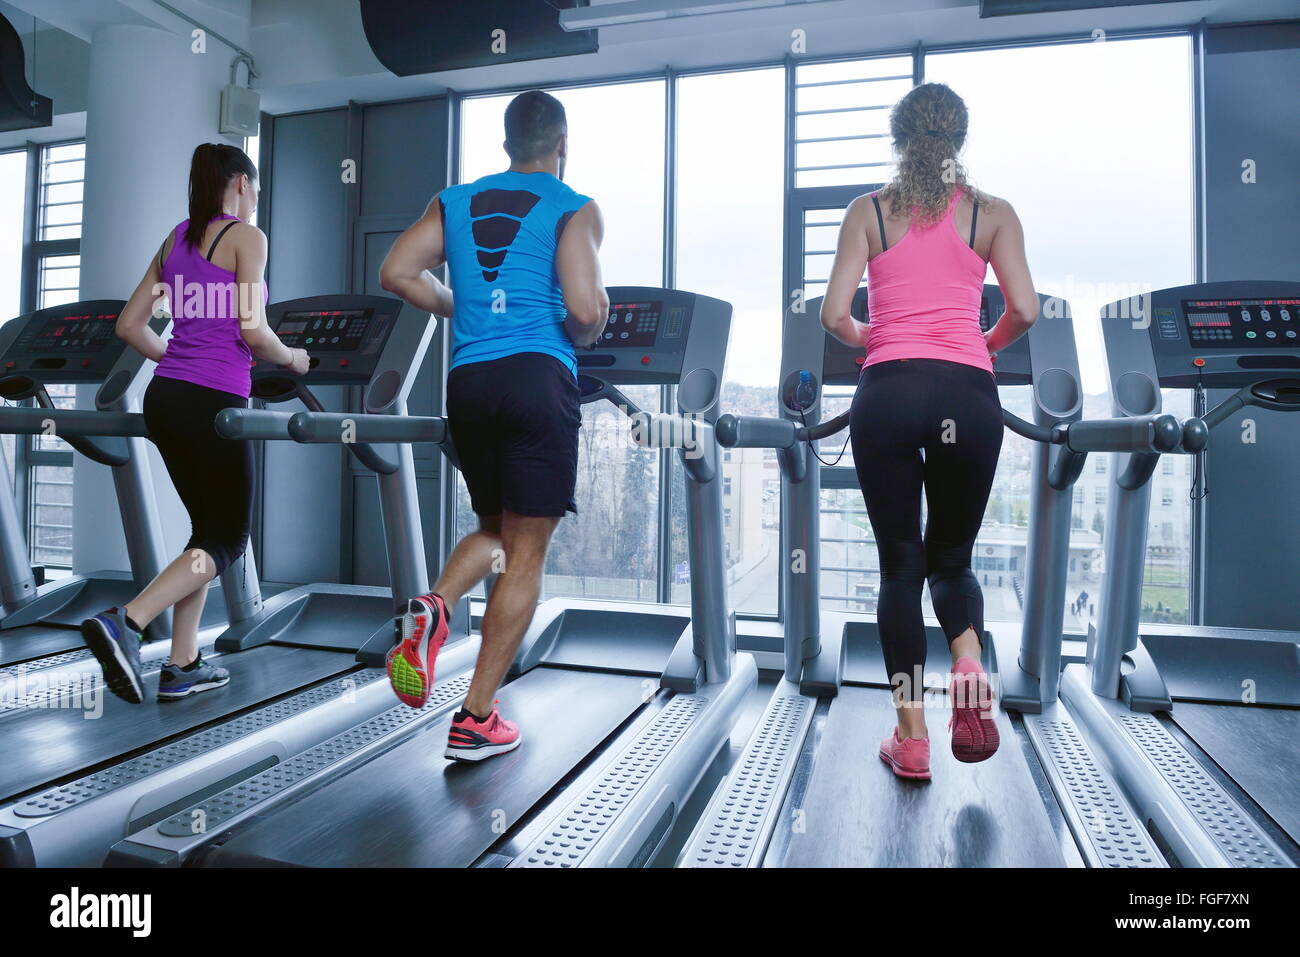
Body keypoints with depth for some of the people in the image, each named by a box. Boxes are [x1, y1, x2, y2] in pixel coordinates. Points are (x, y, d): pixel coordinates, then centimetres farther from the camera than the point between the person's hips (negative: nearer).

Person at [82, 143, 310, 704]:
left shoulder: (177, 239, 18)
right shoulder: (246, 237, -3)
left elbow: (129, 326, 17)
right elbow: (252, 331, -13)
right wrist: (291, 359, 6)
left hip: (165, 398, 8)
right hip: (214, 403, -8)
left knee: (208, 529, 16)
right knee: (228, 540, 3)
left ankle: (182, 666, 16)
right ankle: (126, 622, -15)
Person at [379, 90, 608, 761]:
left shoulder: (455, 201, 16)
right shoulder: (574, 209, 2)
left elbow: (397, 272, 6)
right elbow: (585, 309, -11)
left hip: (467, 380, 5)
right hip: (539, 378, -4)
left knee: (494, 531, 23)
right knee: (526, 553, 3)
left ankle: (433, 607, -8)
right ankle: (476, 720, 6)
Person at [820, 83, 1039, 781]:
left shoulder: (868, 211, 11)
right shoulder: (992, 213, 12)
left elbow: (834, 314, 0)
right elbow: (1024, 310, 2)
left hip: (888, 392, -1)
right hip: (967, 394, 1)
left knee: (899, 563, 7)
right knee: (951, 555, 18)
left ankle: (911, 737, 8)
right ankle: (969, 668, -11)